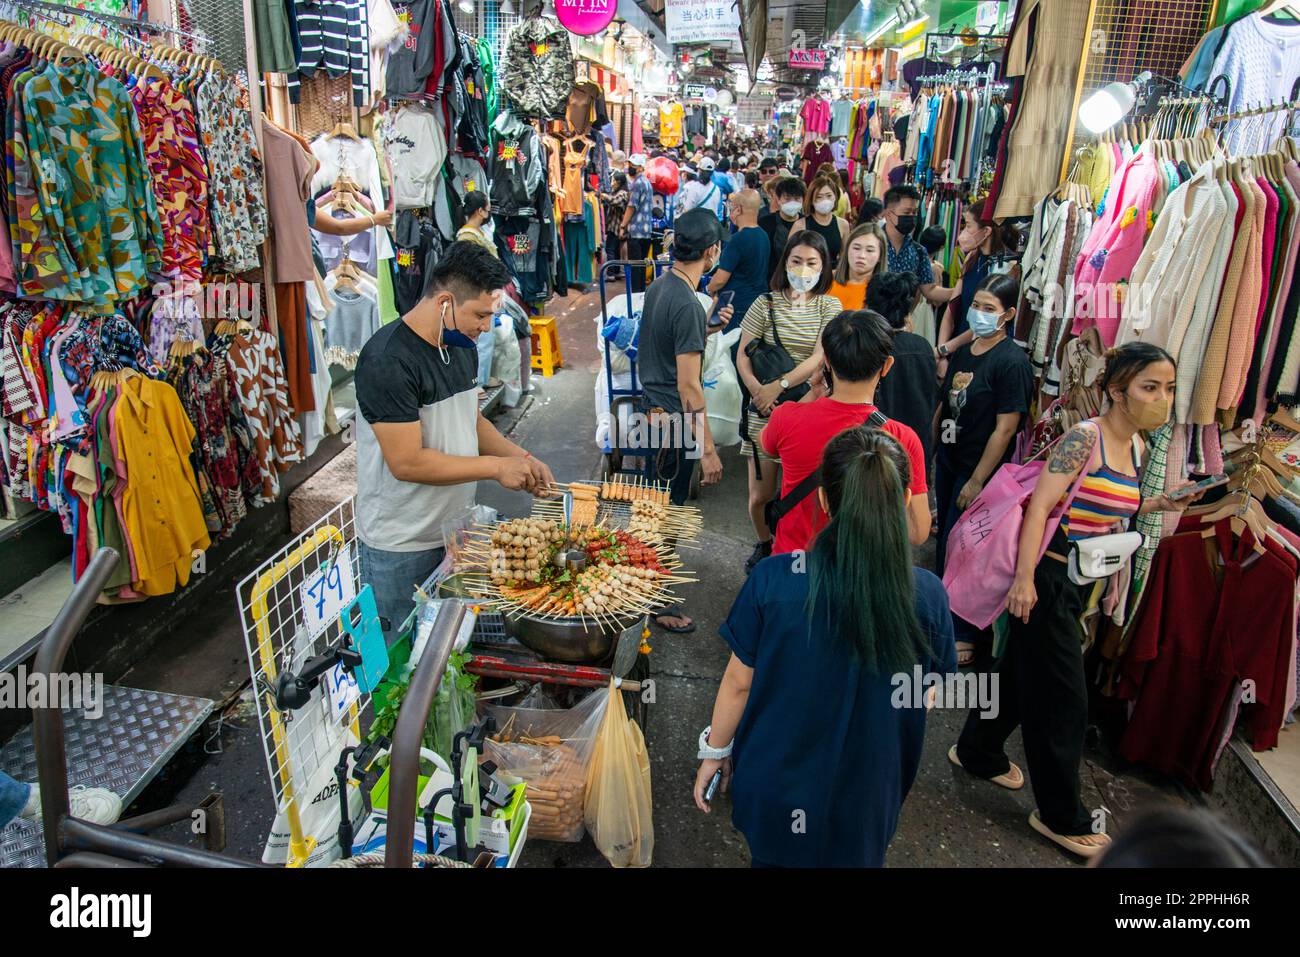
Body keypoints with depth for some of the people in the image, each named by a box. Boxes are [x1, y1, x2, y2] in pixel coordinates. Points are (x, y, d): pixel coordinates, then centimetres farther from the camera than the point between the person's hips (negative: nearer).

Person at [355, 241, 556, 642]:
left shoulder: (460, 346, 5)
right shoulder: (388, 360, -23)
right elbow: (407, 462, -26)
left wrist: (520, 458, 0)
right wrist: (496, 466, -21)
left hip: (455, 530, 8)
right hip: (402, 548, -8)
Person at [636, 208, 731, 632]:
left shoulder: (658, 286, 4)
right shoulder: (688, 305, -25)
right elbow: (689, 386, -26)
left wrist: (708, 325, 15)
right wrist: (708, 449, -24)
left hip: (653, 404, 9)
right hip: (674, 418, -9)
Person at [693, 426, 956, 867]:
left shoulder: (772, 580, -22)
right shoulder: (928, 597, -19)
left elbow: (739, 682, -11)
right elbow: (923, 698, -4)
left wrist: (714, 752, 4)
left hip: (777, 791, -1)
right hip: (863, 798, 1)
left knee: (772, 852, 27)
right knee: (852, 855, 28)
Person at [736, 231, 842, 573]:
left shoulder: (829, 307, 2)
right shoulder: (766, 304, 3)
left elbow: (820, 358, -10)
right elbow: (742, 355, 0)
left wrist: (780, 385, -19)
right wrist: (758, 390, -15)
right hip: (765, 410, 0)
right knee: (761, 495, 5)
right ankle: (764, 545, 33)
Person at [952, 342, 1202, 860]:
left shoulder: (1135, 448, 9)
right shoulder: (1084, 436, -17)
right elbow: (1041, 504, -22)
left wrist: (1160, 503, 5)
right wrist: (1024, 577, -28)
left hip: (1081, 580, 8)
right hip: (1049, 576, -8)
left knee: (1022, 668, 22)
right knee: (1063, 698, 2)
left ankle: (976, 751, 42)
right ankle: (1061, 816, 18)